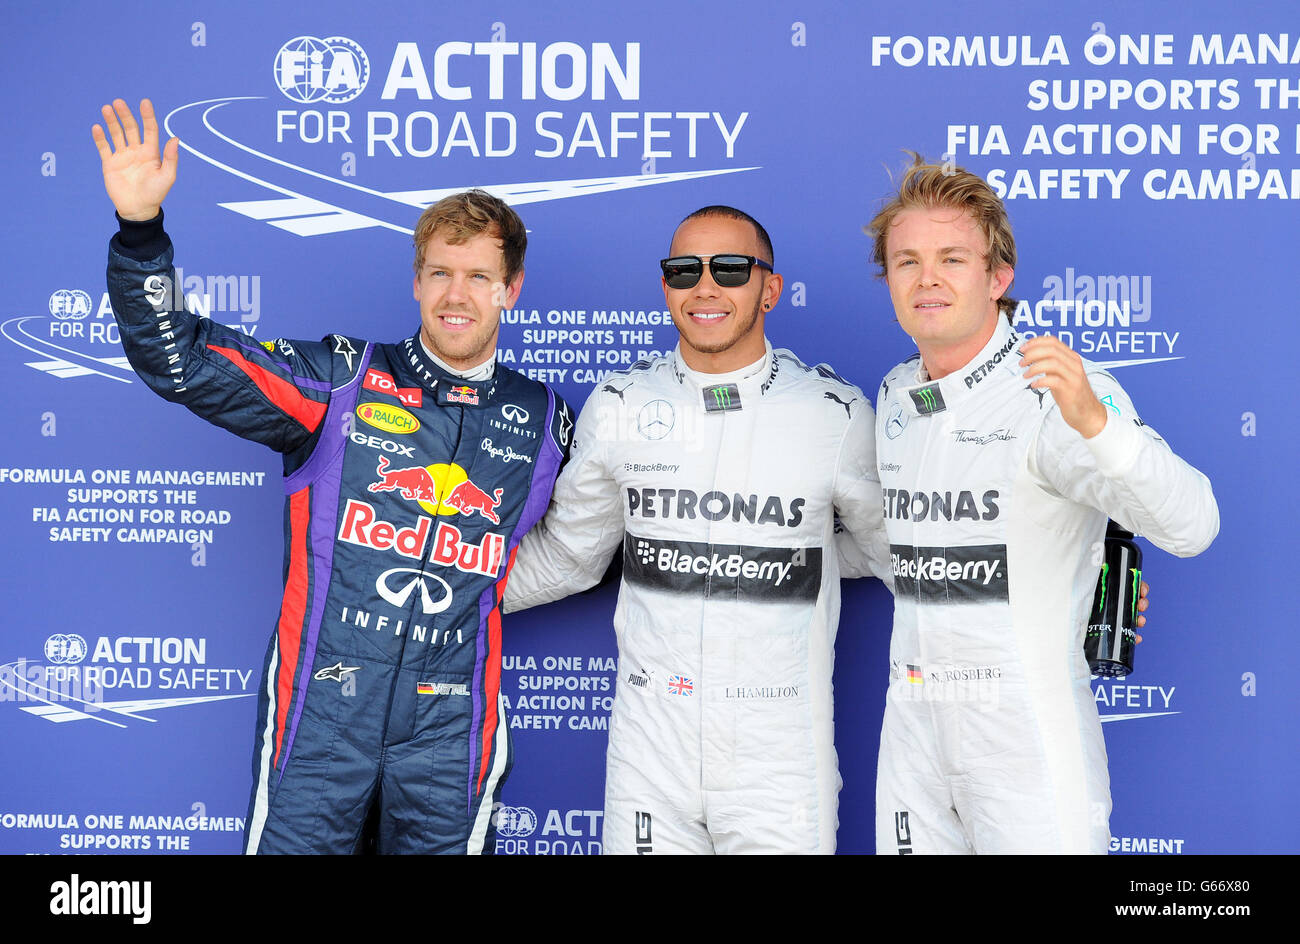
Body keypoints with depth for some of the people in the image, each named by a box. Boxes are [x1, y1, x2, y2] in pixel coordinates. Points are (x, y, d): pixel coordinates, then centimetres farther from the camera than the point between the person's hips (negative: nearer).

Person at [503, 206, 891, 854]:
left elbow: (897, 551, 12)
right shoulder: (619, 407, 2)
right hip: (650, 747, 2)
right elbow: (564, 554, 15)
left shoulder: (837, 415, -3)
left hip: (782, 756, -1)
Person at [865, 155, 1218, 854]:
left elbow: (1189, 528, -28)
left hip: (1030, 740, -6)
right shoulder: (894, 397, 8)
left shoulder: (1060, 395, -14)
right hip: (912, 728, 6)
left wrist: (1094, 422, -41)